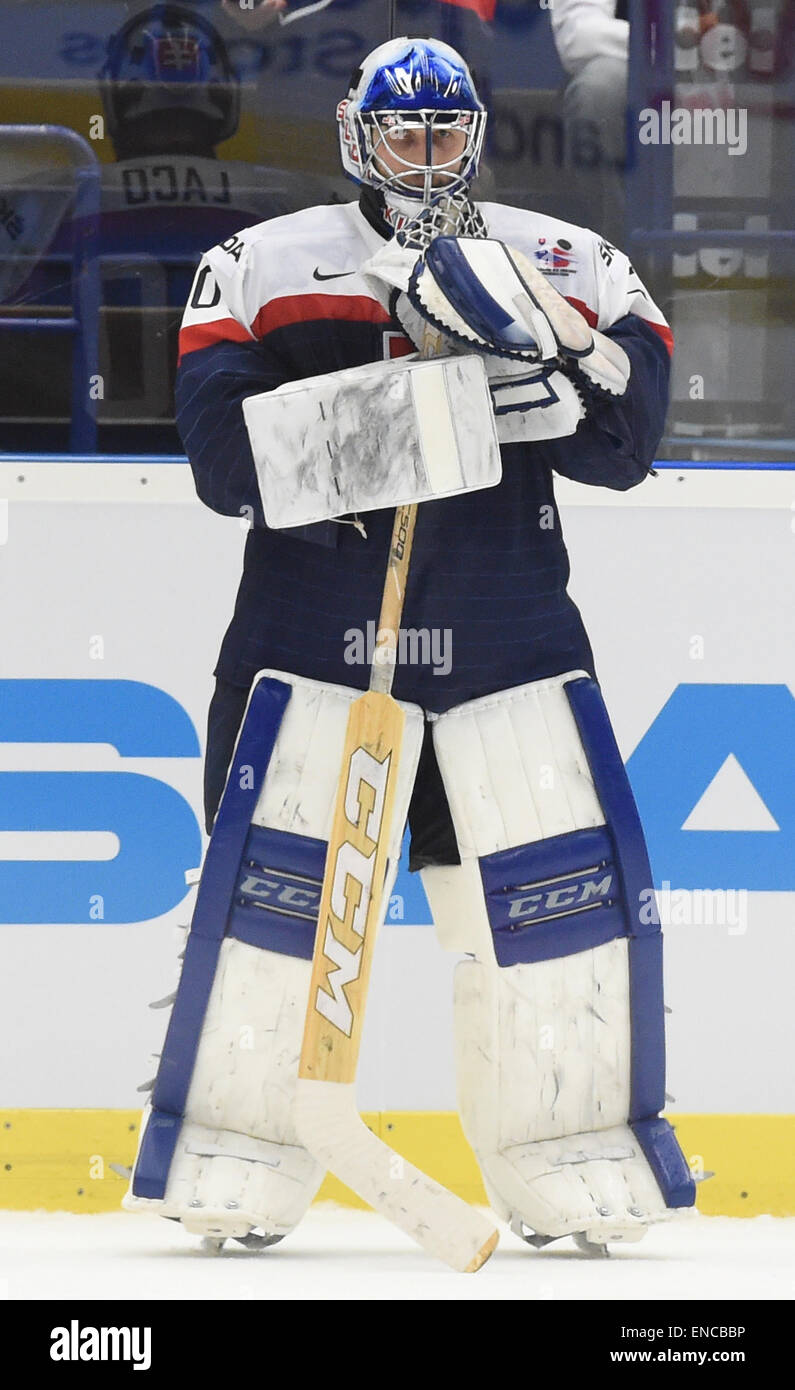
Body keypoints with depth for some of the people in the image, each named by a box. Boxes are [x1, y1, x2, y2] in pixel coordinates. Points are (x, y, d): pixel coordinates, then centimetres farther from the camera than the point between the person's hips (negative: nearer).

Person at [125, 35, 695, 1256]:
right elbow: (224, 456, -10)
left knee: (569, 884, -2)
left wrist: (540, 342, -21)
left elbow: (627, 439, -4)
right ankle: (231, 1171, 9)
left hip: (507, 632, 2)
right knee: (268, 884, -3)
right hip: (313, 629, -1)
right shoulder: (263, 268, 2)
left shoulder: (567, 268, 7)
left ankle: (575, 1166, 10)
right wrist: (410, 396, -21)